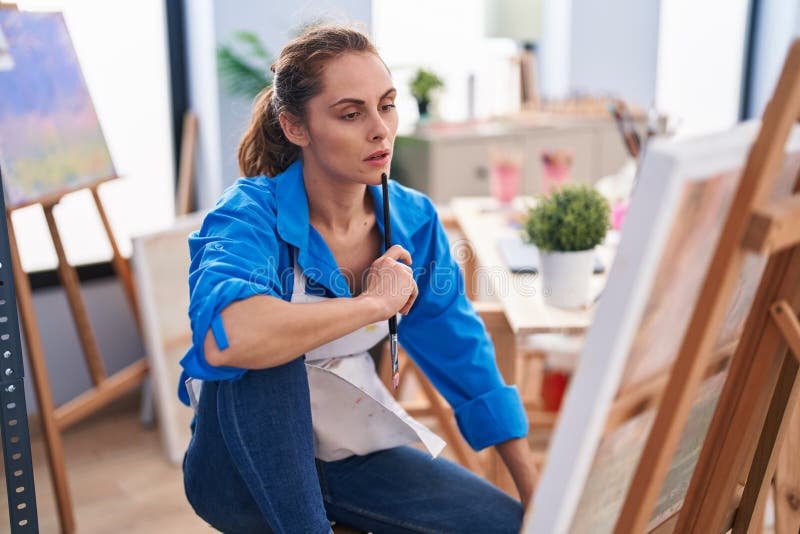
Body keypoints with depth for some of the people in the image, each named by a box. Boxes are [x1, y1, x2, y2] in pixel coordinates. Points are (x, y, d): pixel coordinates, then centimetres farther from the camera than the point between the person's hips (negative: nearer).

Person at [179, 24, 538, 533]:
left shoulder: (413, 220, -5)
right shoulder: (252, 214, -21)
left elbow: (466, 362, 1)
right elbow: (223, 336, -44)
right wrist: (375, 301, -32)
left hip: (353, 450, 5)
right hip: (246, 469, -4)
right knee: (262, 354, -34)